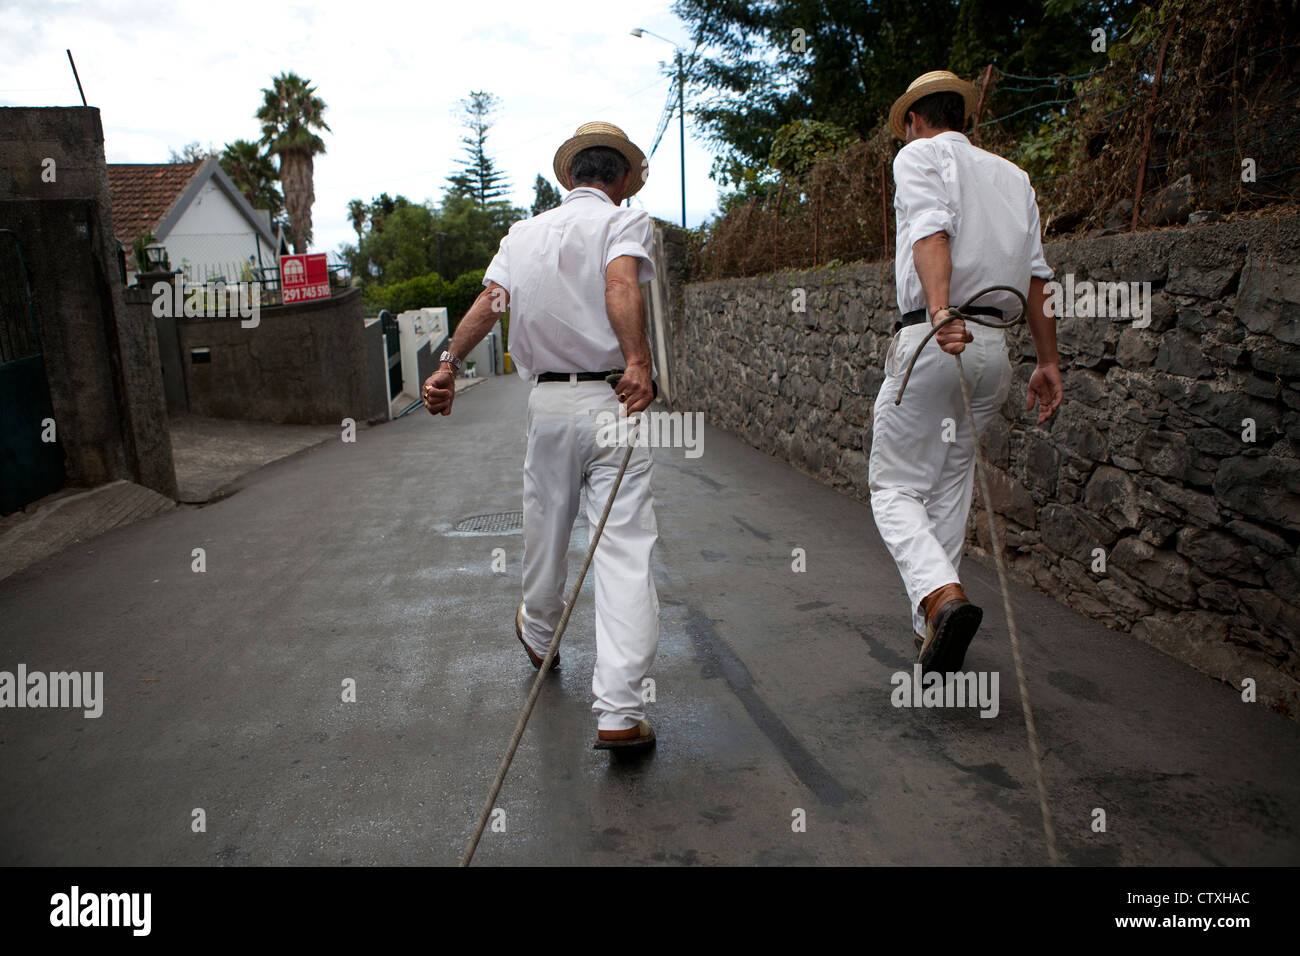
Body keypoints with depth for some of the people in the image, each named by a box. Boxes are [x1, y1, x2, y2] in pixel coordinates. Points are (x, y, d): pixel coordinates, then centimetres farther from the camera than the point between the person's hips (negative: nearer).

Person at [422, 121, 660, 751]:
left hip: (547, 402, 5)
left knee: (545, 528, 22)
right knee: (624, 549, -6)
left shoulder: (525, 232, 14)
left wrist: (448, 365, -2)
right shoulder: (626, 221, 1)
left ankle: (539, 635, 47)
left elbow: (488, 301, 1)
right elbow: (621, 286, -20)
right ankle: (619, 713, -10)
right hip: (611, 398, -4)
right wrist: (638, 362, -31)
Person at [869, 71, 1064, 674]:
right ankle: (931, 627, 20)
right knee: (950, 489, 14)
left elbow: (932, 231, -17)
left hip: (932, 340, -6)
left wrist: (941, 314, -32)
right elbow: (1036, 274, 16)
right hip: (993, 345, 6)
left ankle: (942, 598, -23)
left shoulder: (918, 155, 4)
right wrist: (1048, 361, 16)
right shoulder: (1011, 174, 22)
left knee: (894, 489, 0)